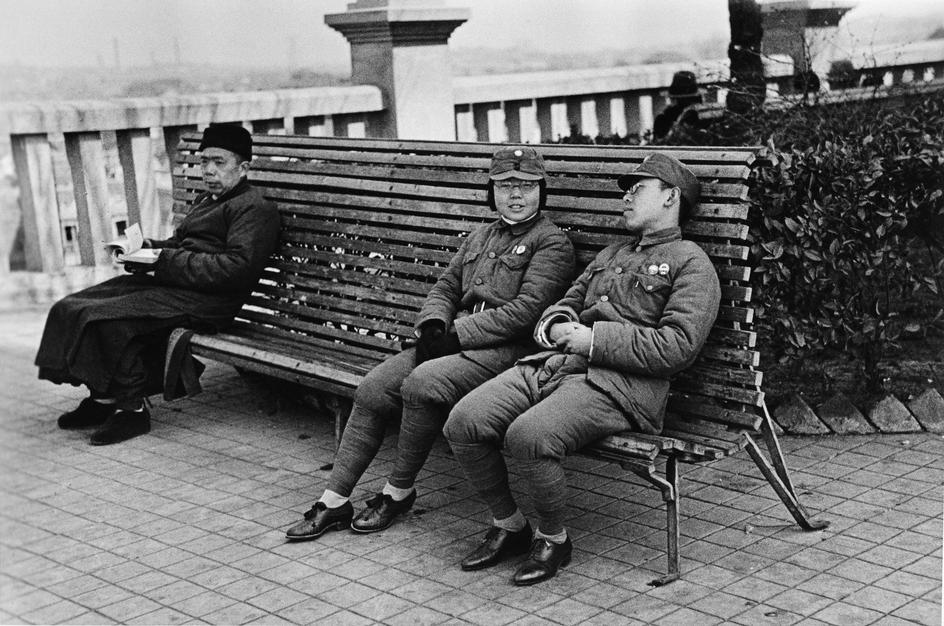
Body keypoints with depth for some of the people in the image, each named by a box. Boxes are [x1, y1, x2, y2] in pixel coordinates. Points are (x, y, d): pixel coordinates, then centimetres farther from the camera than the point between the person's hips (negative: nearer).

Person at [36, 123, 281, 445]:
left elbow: (238, 267, -19)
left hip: (206, 300, -10)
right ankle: (103, 397, 1)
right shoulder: (205, 201, 27)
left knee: (110, 318, -27)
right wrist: (146, 247, 8)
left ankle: (131, 409, -14)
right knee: (72, 307, -3)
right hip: (170, 283, 10)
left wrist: (165, 261, -18)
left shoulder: (255, 209, -6)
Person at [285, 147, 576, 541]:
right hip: (457, 339, 7)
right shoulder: (480, 237, 24)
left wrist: (456, 332, -15)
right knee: (372, 389, -10)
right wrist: (432, 324, -3)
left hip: (509, 349, -7)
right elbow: (446, 287, 21)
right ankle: (334, 501, -5)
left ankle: (399, 492, -11)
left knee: (422, 383, -31)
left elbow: (527, 309, -13)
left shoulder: (552, 242, -1)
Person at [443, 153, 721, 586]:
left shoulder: (690, 263, 5)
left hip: (620, 384, -7)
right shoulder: (610, 255, 30)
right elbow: (563, 305, 30)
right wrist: (557, 326, 4)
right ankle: (508, 526, 7)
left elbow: (677, 347, -10)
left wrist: (595, 339, -12)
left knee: (528, 436, -33)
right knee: (463, 423, -13)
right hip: (554, 365, 7)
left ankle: (554, 538, -6)